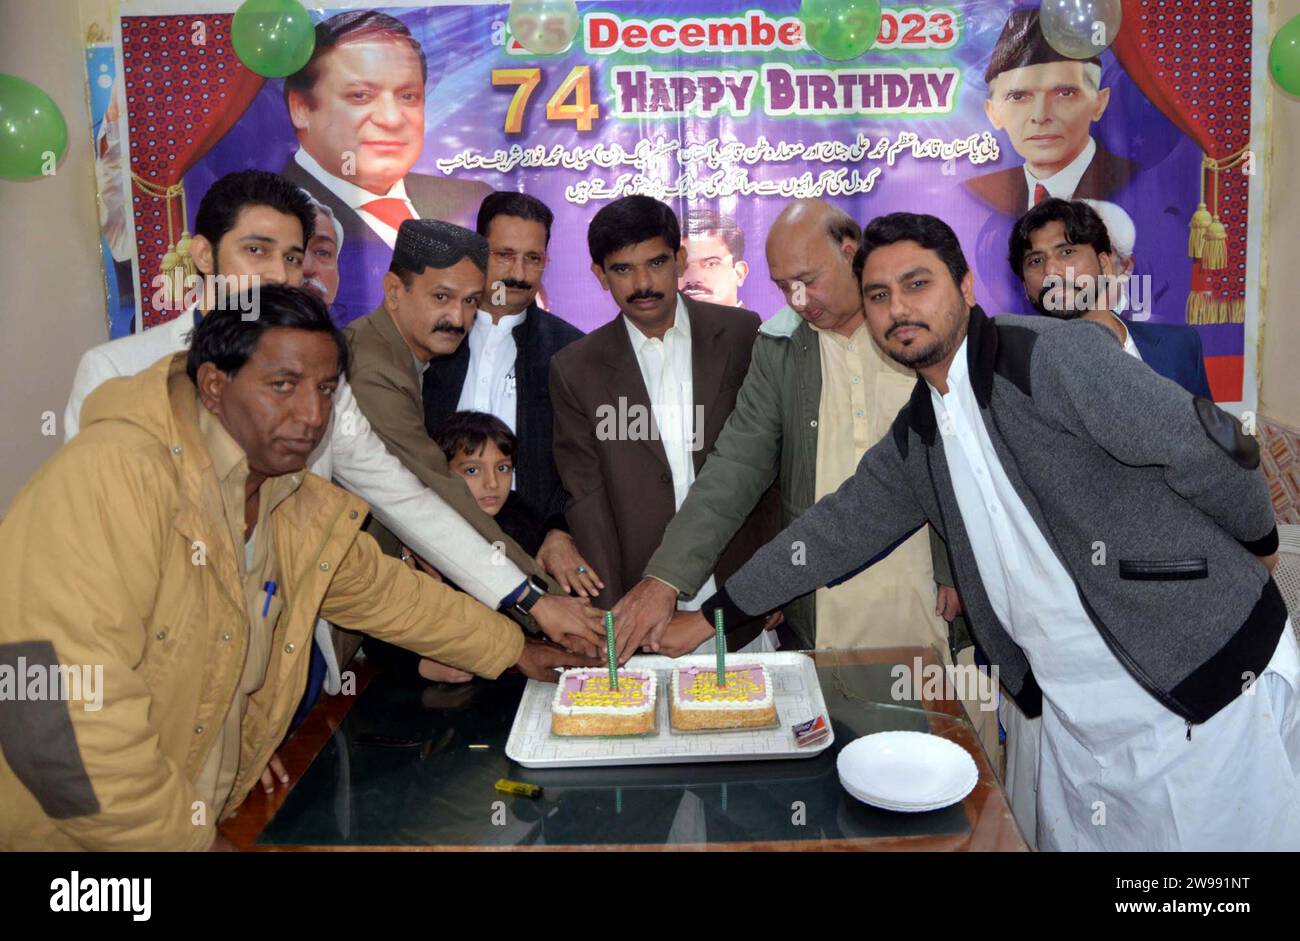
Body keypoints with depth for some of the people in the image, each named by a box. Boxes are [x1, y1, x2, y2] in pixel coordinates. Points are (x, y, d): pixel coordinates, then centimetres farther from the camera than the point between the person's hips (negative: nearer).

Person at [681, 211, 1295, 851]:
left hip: (1212, 697, -6)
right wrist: (715, 613, 12)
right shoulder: (914, 439, 7)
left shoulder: (1054, 354, -15)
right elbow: (840, 527, 13)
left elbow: (1204, 449, -15)